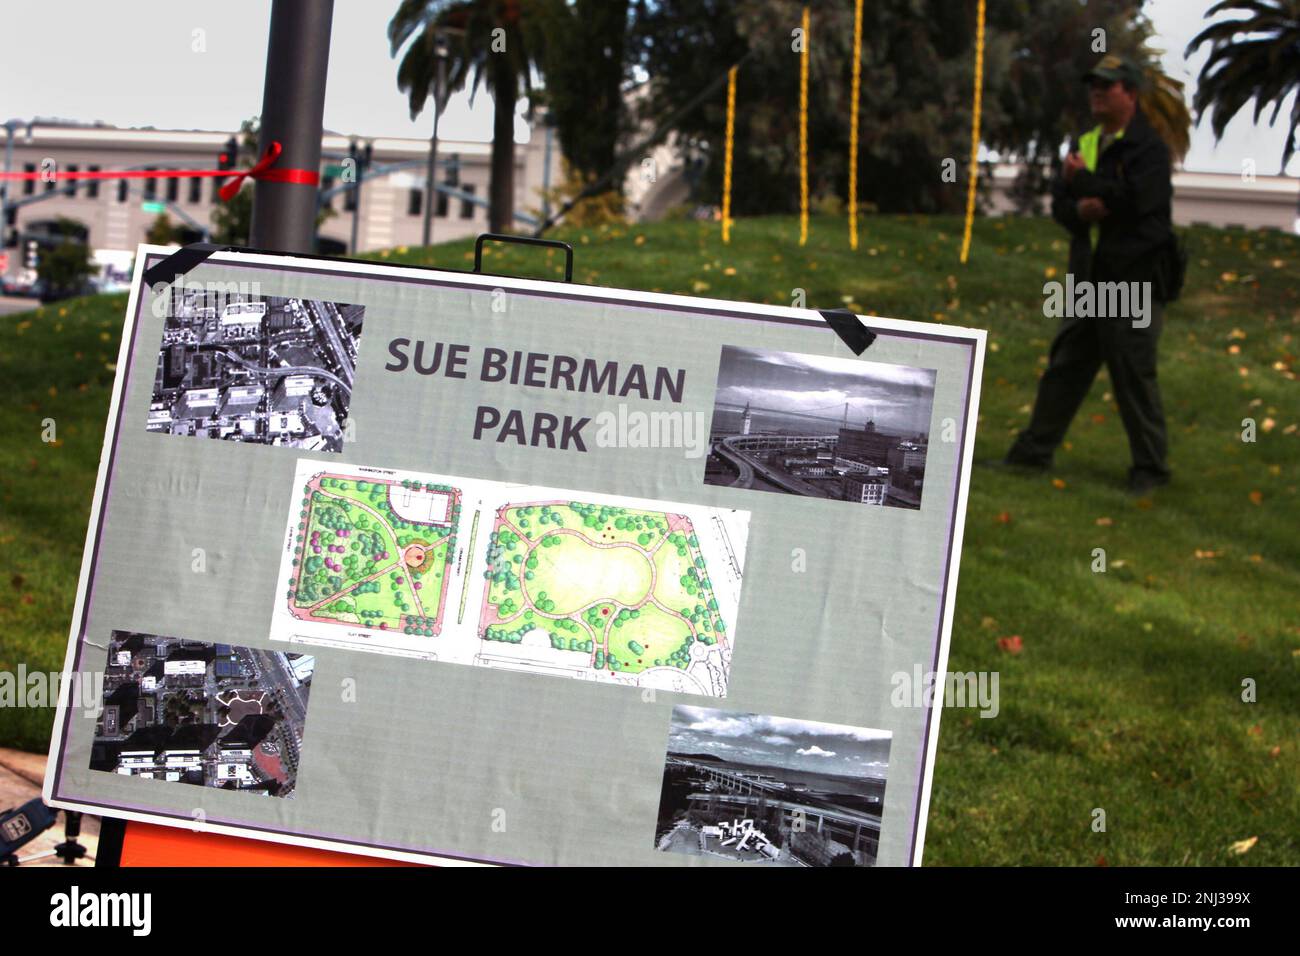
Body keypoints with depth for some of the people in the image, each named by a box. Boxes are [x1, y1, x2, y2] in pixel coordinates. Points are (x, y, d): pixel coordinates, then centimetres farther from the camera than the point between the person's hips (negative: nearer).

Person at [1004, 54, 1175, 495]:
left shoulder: (1148, 147, -9)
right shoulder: (1085, 144, 15)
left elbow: (1136, 199, -23)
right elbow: (1059, 202, 12)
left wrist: (1083, 180, -15)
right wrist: (1079, 209, -10)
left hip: (1134, 280, -7)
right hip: (1088, 278, 7)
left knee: (1134, 376, -4)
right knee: (1065, 367, 13)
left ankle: (1150, 468, 7)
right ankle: (1033, 452, 21)